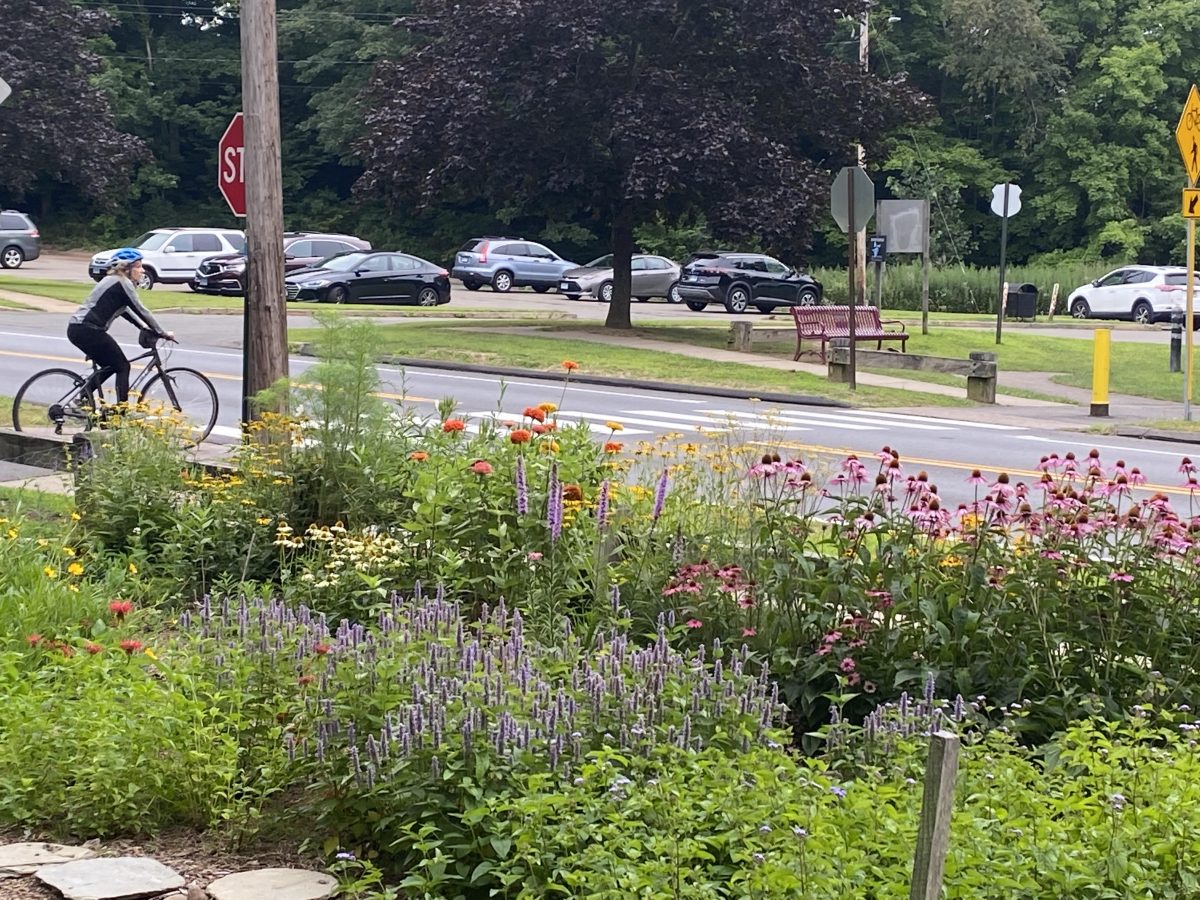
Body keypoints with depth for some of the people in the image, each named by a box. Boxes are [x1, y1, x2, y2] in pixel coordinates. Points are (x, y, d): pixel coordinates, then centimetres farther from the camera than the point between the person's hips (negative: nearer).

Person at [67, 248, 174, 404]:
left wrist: (145, 327, 21)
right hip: (88, 331, -9)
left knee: (111, 366, 22)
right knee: (123, 367, 0)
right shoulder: (123, 283, -9)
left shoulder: (112, 280, 20)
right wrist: (163, 333, -3)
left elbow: (123, 310, 28)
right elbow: (140, 311, -9)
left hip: (77, 329, 9)